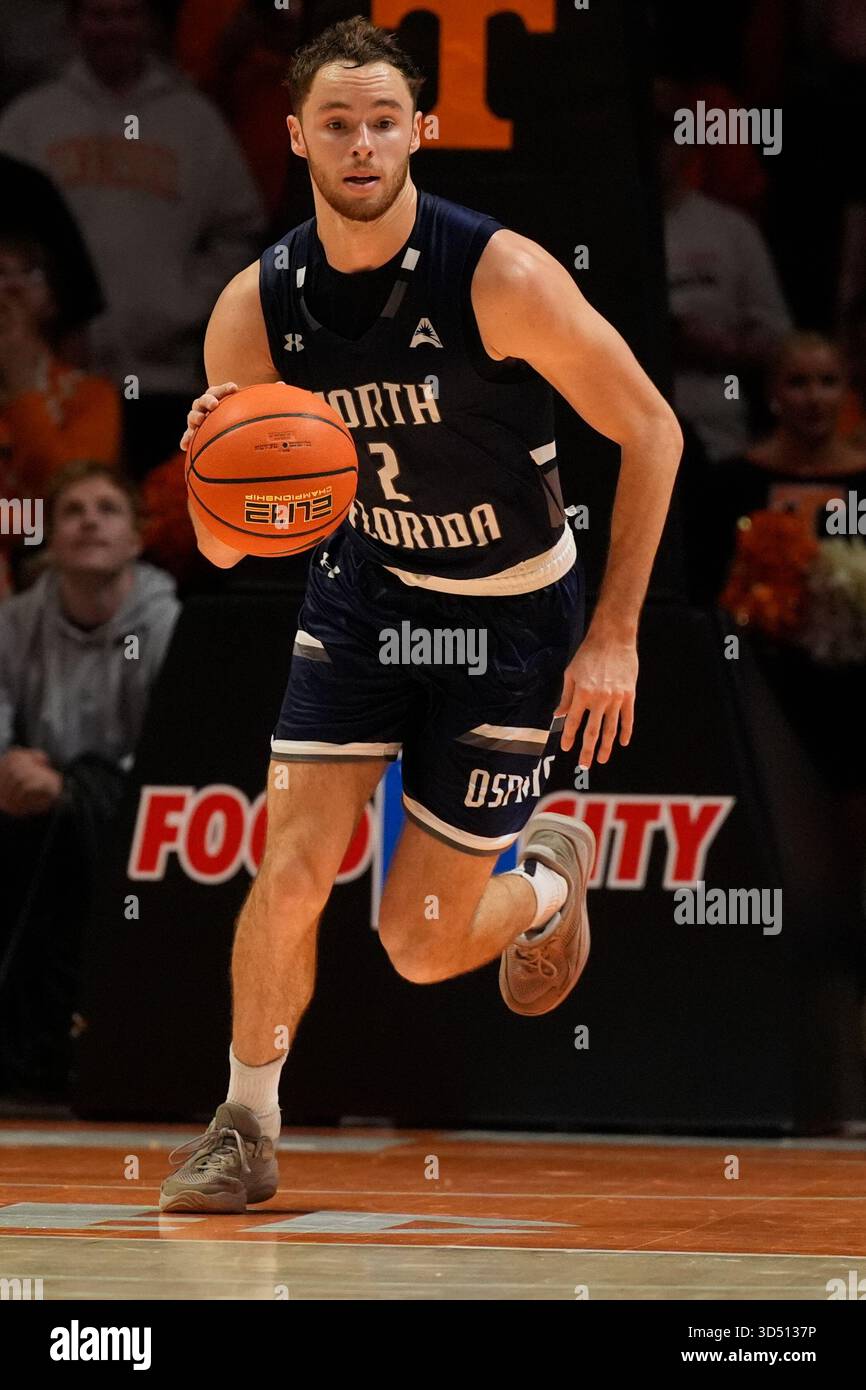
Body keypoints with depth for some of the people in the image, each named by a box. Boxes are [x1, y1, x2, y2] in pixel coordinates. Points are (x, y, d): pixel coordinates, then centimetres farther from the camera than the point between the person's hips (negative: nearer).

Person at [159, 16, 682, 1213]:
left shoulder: (502, 278, -26)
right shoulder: (257, 308, -13)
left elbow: (651, 432, -14)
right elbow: (224, 548, -6)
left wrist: (615, 636, -14)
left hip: (511, 617, -3)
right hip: (365, 588, 3)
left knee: (423, 945, -2)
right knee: (292, 866, -11)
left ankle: (550, 878, 33)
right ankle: (247, 1132, 9)